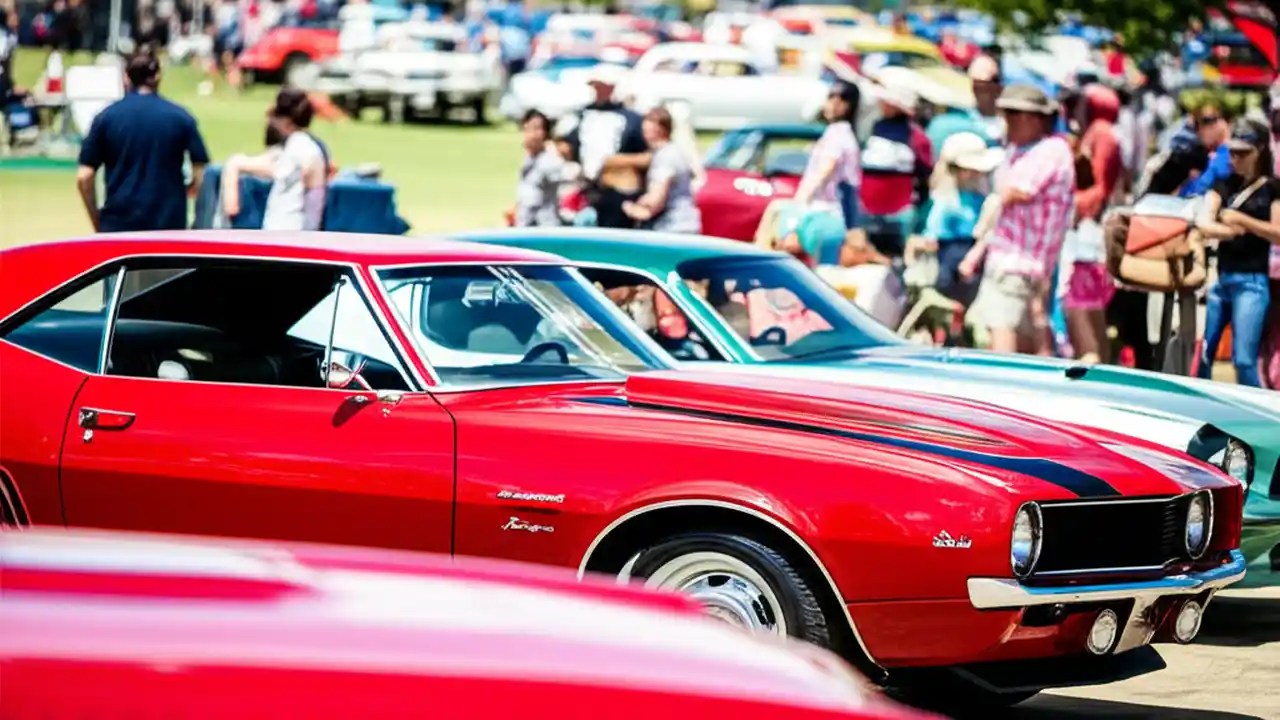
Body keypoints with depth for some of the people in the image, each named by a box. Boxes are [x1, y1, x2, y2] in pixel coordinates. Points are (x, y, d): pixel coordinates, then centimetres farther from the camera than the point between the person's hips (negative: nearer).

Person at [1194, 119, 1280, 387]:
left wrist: (1242, 220, -16)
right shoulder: (1224, 185, 12)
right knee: (1203, 354, 8)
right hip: (1221, 277, 5)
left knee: (1244, 360, -12)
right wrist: (1225, 229, -21)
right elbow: (1203, 222, -1)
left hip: (1252, 281, -5)